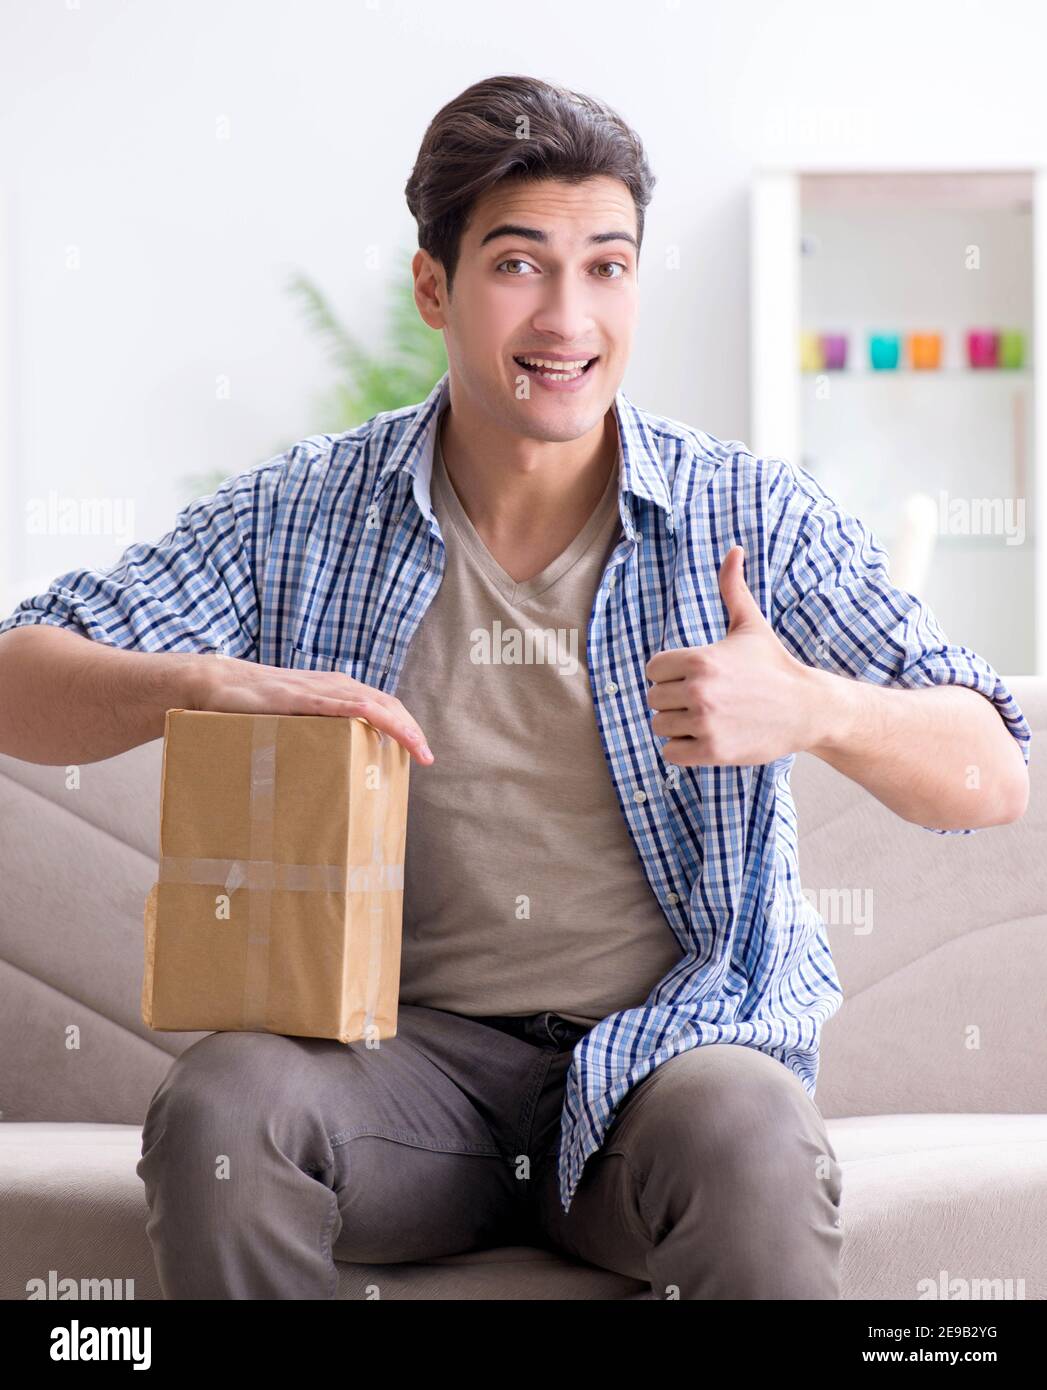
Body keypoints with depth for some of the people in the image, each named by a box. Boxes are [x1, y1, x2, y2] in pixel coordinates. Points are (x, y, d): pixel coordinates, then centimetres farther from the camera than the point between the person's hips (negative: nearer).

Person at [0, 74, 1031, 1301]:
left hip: (672, 1048, -1)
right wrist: (212, 684, -21)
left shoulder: (753, 519, 1)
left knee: (750, 1142, -35)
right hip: (408, 1053, 2)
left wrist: (818, 710, -23)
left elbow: (993, 780, -1)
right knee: (218, 1105, -30)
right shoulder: (298, 516, 3)